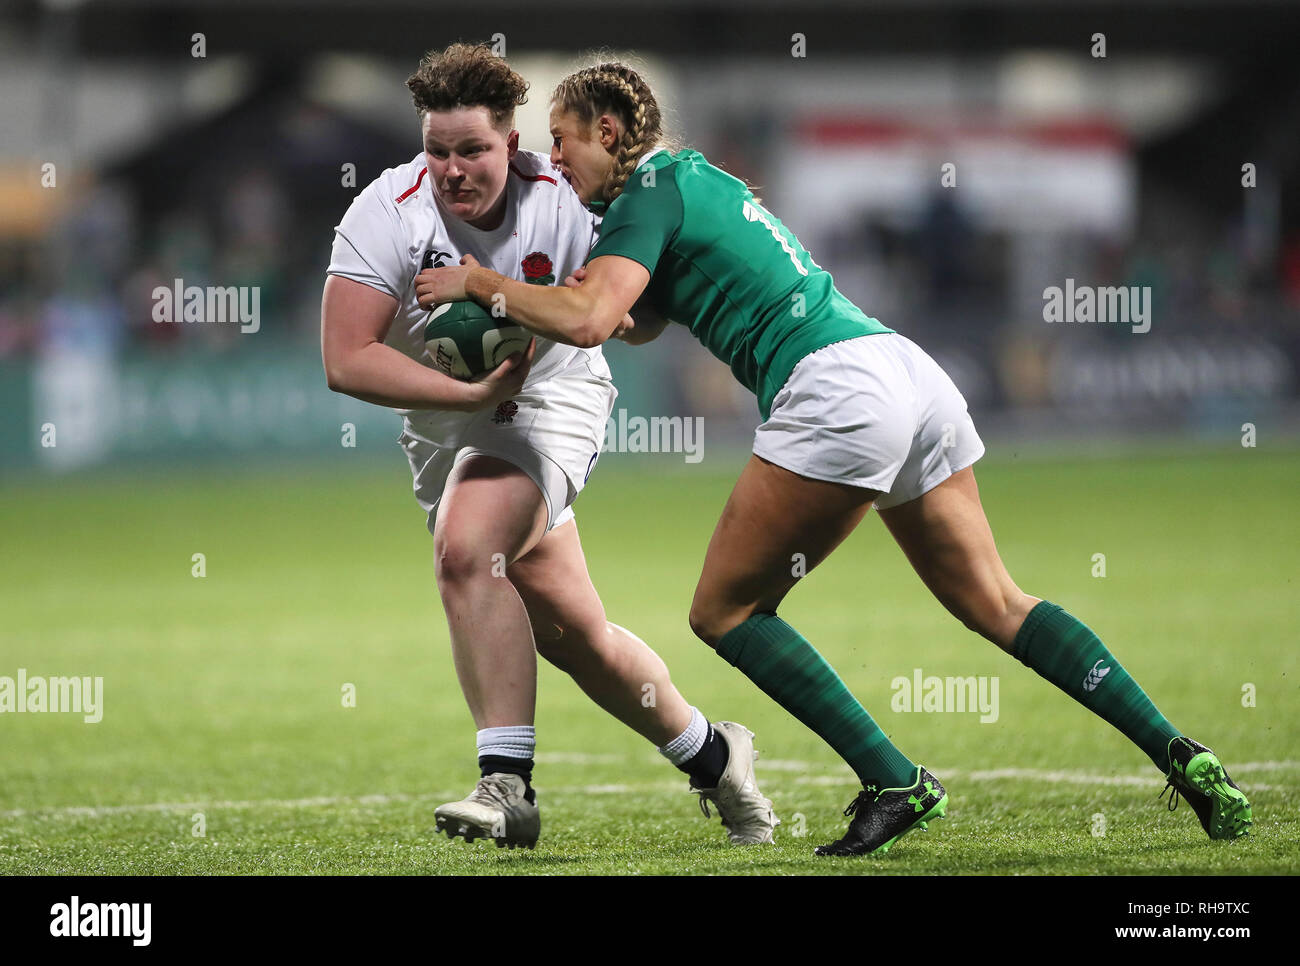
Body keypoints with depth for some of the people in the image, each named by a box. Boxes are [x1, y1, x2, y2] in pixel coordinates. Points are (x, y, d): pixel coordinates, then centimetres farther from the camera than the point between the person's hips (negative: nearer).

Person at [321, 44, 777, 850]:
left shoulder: (561, 203, -17)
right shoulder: (387, 214, -19)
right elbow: (345, 360, -24)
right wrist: (471, 391, -32)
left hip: (550, 400, -3)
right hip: (446, 422, 3)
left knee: (467, 549, -31)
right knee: (573, 632, 6)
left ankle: (507, 784, -29)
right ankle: (713, 756, 28)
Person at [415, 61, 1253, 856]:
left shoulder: (648, 195, -1)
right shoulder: (696, 176, 26)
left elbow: (586, 319, -17)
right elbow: (634, 321, 37)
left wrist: (478, 281, -4)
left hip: (835, 391, -9)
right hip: (910, 371, 9)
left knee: (725, 610, 2)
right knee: (994, 604, 10)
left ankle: (894, 782, -5)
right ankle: (1181, 758, 1)